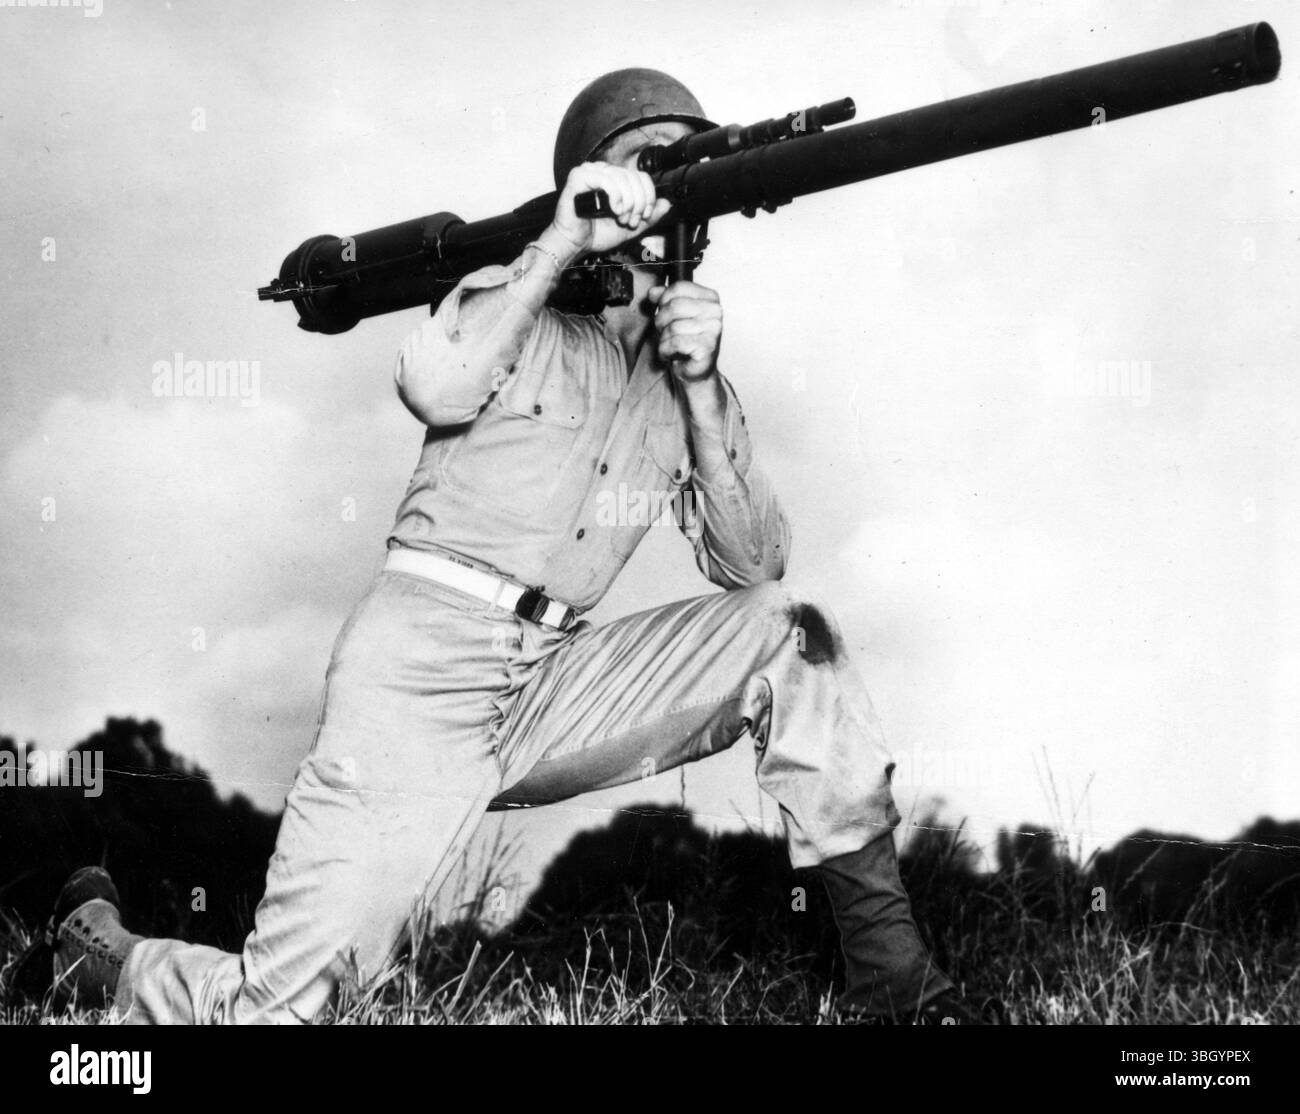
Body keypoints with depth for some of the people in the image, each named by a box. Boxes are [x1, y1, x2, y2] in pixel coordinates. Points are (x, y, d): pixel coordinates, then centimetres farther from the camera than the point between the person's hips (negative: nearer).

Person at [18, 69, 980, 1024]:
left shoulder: (688, 373, 16)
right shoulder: (518, 302, 4)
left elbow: (753, 567, 4)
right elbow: (435, 389, -20)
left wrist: (699, 387, -6)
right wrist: (564, 240, -17)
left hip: (556, 686, 5)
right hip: (426, 663, -5)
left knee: (790, 626, -13)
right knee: (278, 1007, -14)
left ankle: (887, 970, -7)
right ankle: (96, 941, 20)